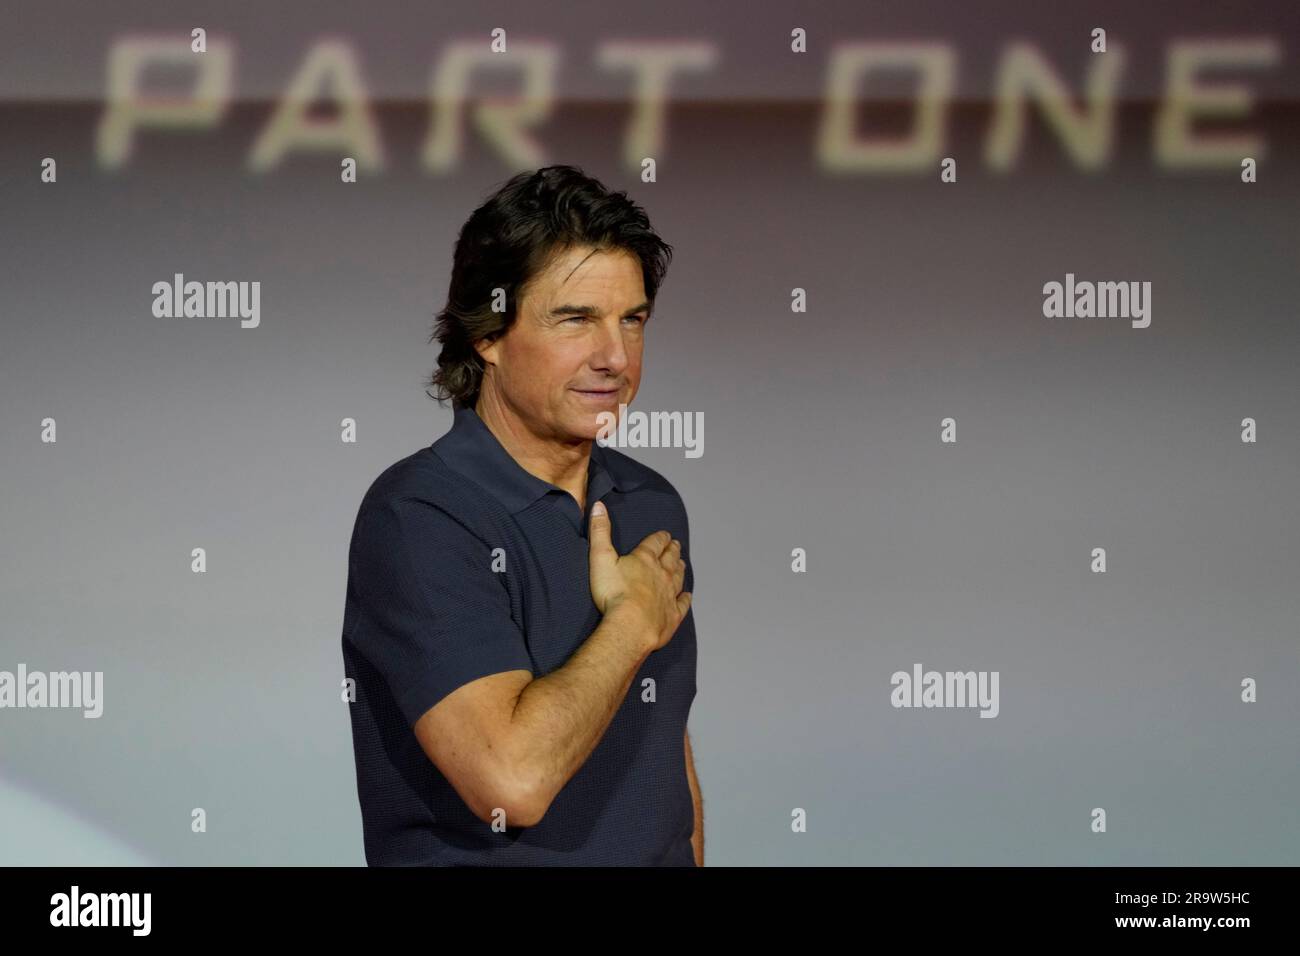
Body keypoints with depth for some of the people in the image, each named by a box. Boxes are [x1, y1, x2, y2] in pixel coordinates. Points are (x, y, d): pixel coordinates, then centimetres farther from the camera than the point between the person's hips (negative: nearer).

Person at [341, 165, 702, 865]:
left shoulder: (652, 503, 4)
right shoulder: (416, 517, -19)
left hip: (658, 859, 6)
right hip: (477, 859, -6)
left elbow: (671, 742, 12)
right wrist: (633, 622, -18)